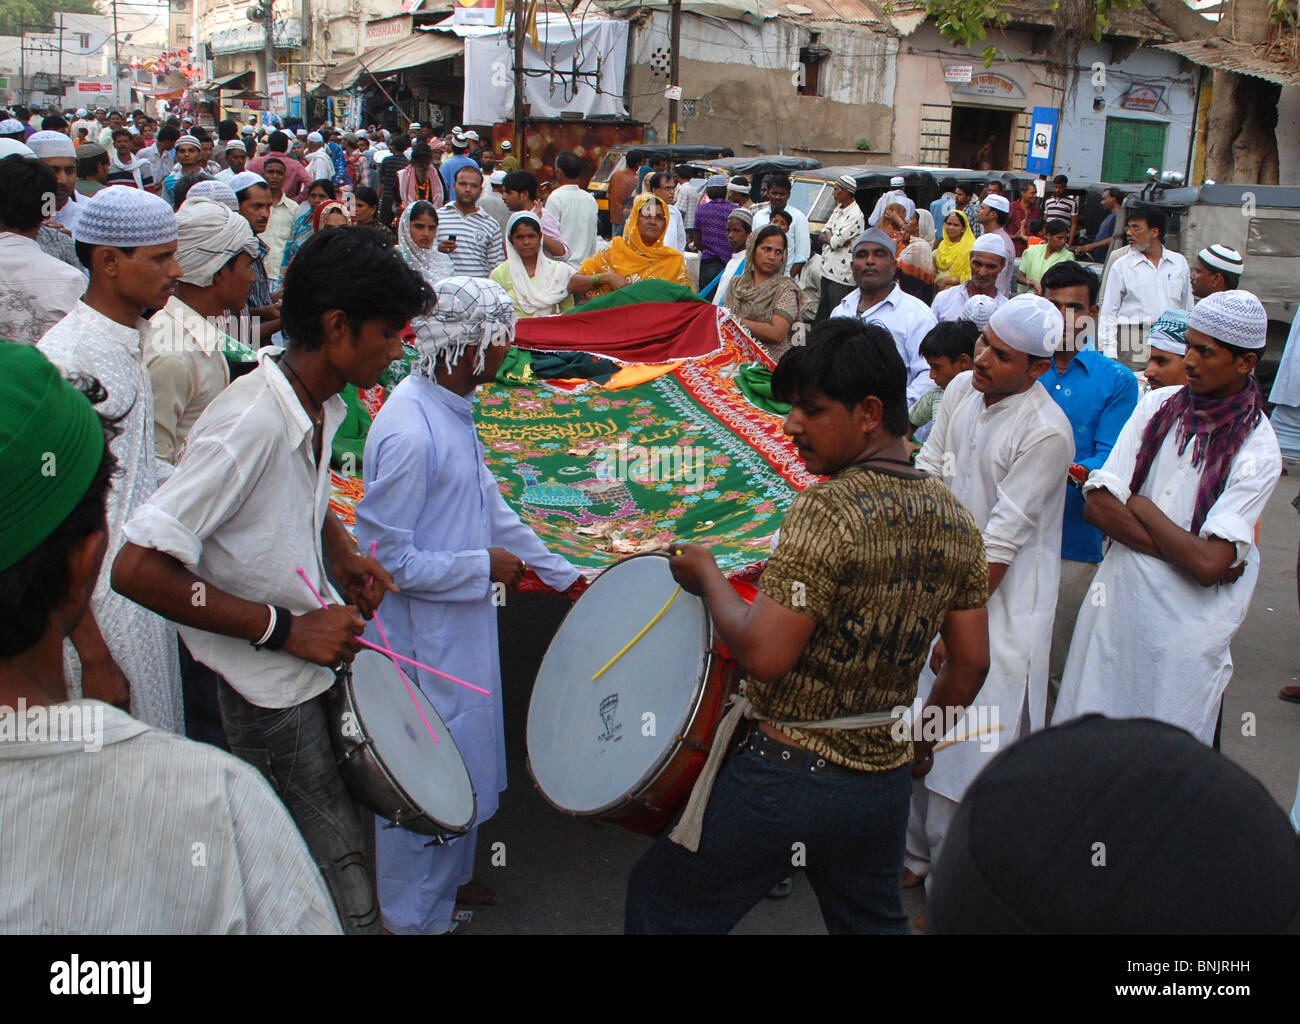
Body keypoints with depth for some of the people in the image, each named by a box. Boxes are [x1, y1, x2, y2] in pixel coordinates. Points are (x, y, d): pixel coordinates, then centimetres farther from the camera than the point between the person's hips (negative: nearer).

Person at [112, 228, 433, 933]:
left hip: (322, 650, 9)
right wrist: (285, 629, -26)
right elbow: (137, 568, -30)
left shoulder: (321, 404, 0)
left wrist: (342, 553, 3)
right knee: (337, 861, 3)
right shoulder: (248, 423, -28)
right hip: (271, 688, -8)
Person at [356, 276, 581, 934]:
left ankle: (447, 875, 46)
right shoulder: (410, 433, -28)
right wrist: (483, 567, -17)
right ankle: (414, 915, 29)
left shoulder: (450, 408, 4)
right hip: (423, 638, -10)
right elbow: (385, 559, -26)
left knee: (464, 758, 24)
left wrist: (563, 575, 15)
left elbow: (487, 504, 14)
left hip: (460, 627, 10)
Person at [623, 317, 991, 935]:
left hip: (790, 772, -7)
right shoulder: (954, 520, 2)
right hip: (885, 783, 7)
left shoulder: (830, 508, -21)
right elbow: (972, 662, 8)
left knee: (660, 905, 12)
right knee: (872, 921, 27)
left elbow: (765, 655, -25)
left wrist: (706, 577, -9)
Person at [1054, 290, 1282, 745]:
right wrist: (1185, 550, -14)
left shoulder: (1258, 449, -11)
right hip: (1118, 594, 4)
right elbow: (1097, 504, -7)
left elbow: (1208, 564, -21)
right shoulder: (1157, 406, 1)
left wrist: (1141, 507, -9)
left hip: (1186, 625, -4)